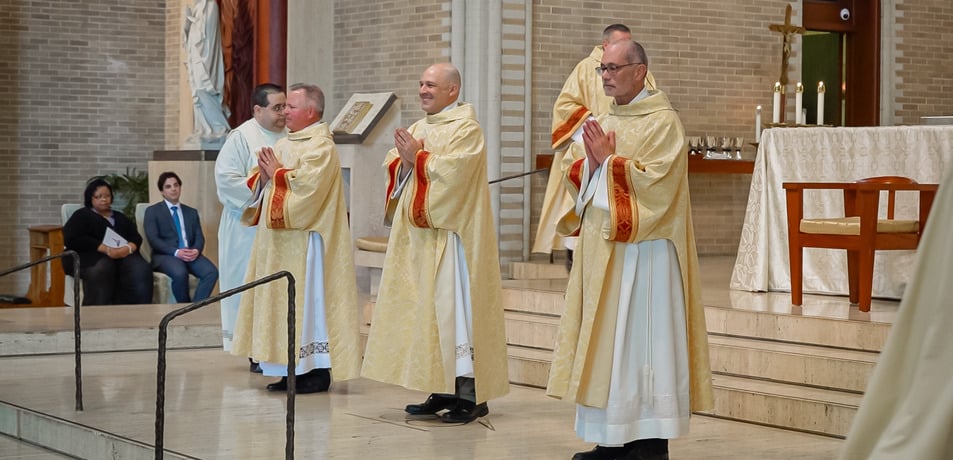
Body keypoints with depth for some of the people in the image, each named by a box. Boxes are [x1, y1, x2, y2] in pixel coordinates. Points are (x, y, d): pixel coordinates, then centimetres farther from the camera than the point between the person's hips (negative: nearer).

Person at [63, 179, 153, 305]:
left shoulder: (120, 217, 29)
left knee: (141, 270, -30)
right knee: (101, 269, -40)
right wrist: (105, 249, -15)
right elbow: (72, 239, -4)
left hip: (123, 256, 4)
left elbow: (136, 238, 16)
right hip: (92, 257, -4)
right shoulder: (81, 215, 13)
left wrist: (128, 248, -12)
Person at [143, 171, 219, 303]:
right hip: (166, 254, -4)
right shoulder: (152, 211, 9)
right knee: (180, 273, -37)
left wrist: (196, 250, -11)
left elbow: (199, 237, 14)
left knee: (211, 272, -27)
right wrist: (176, 252, -18)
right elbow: (153, 239, -4)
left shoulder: (191, 212, 23)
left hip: (191, 254, 4)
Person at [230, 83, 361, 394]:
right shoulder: (284, 144, 17)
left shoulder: (320, 146, -10)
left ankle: (319, 370, -3)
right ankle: (294, 371, 12)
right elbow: (261, 188, 18)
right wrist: (265, 176, -3)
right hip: (280, 241, 9)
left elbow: (308, 186, -24)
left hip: (305, 239, -9)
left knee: (307, 298, -8)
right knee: (283, 299, 8)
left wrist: (278, 174, -11)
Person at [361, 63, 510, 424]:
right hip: (419, 235, 8)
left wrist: (418, 158, -13)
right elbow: (394, 168, 13)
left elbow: (453, 171, -20)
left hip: (450, 232, -8)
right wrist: (405, 161, -7)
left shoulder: (466, 128, -7)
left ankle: (471, 393, -9)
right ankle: (442, 390, 11)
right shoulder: (419, 128, 18)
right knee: (423, 308, 6)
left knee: (453, 305, -11)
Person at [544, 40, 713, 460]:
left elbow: (655, 178, -19)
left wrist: (609, 159, -13)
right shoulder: (602, 123, 16)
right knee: (604, 336, 7)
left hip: (641, 248, -8)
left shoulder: (662, 122, -8)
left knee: (639, 337, -7)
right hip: (600, 247, 8)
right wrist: (591, 162, -7)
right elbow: (572, 172, 13)